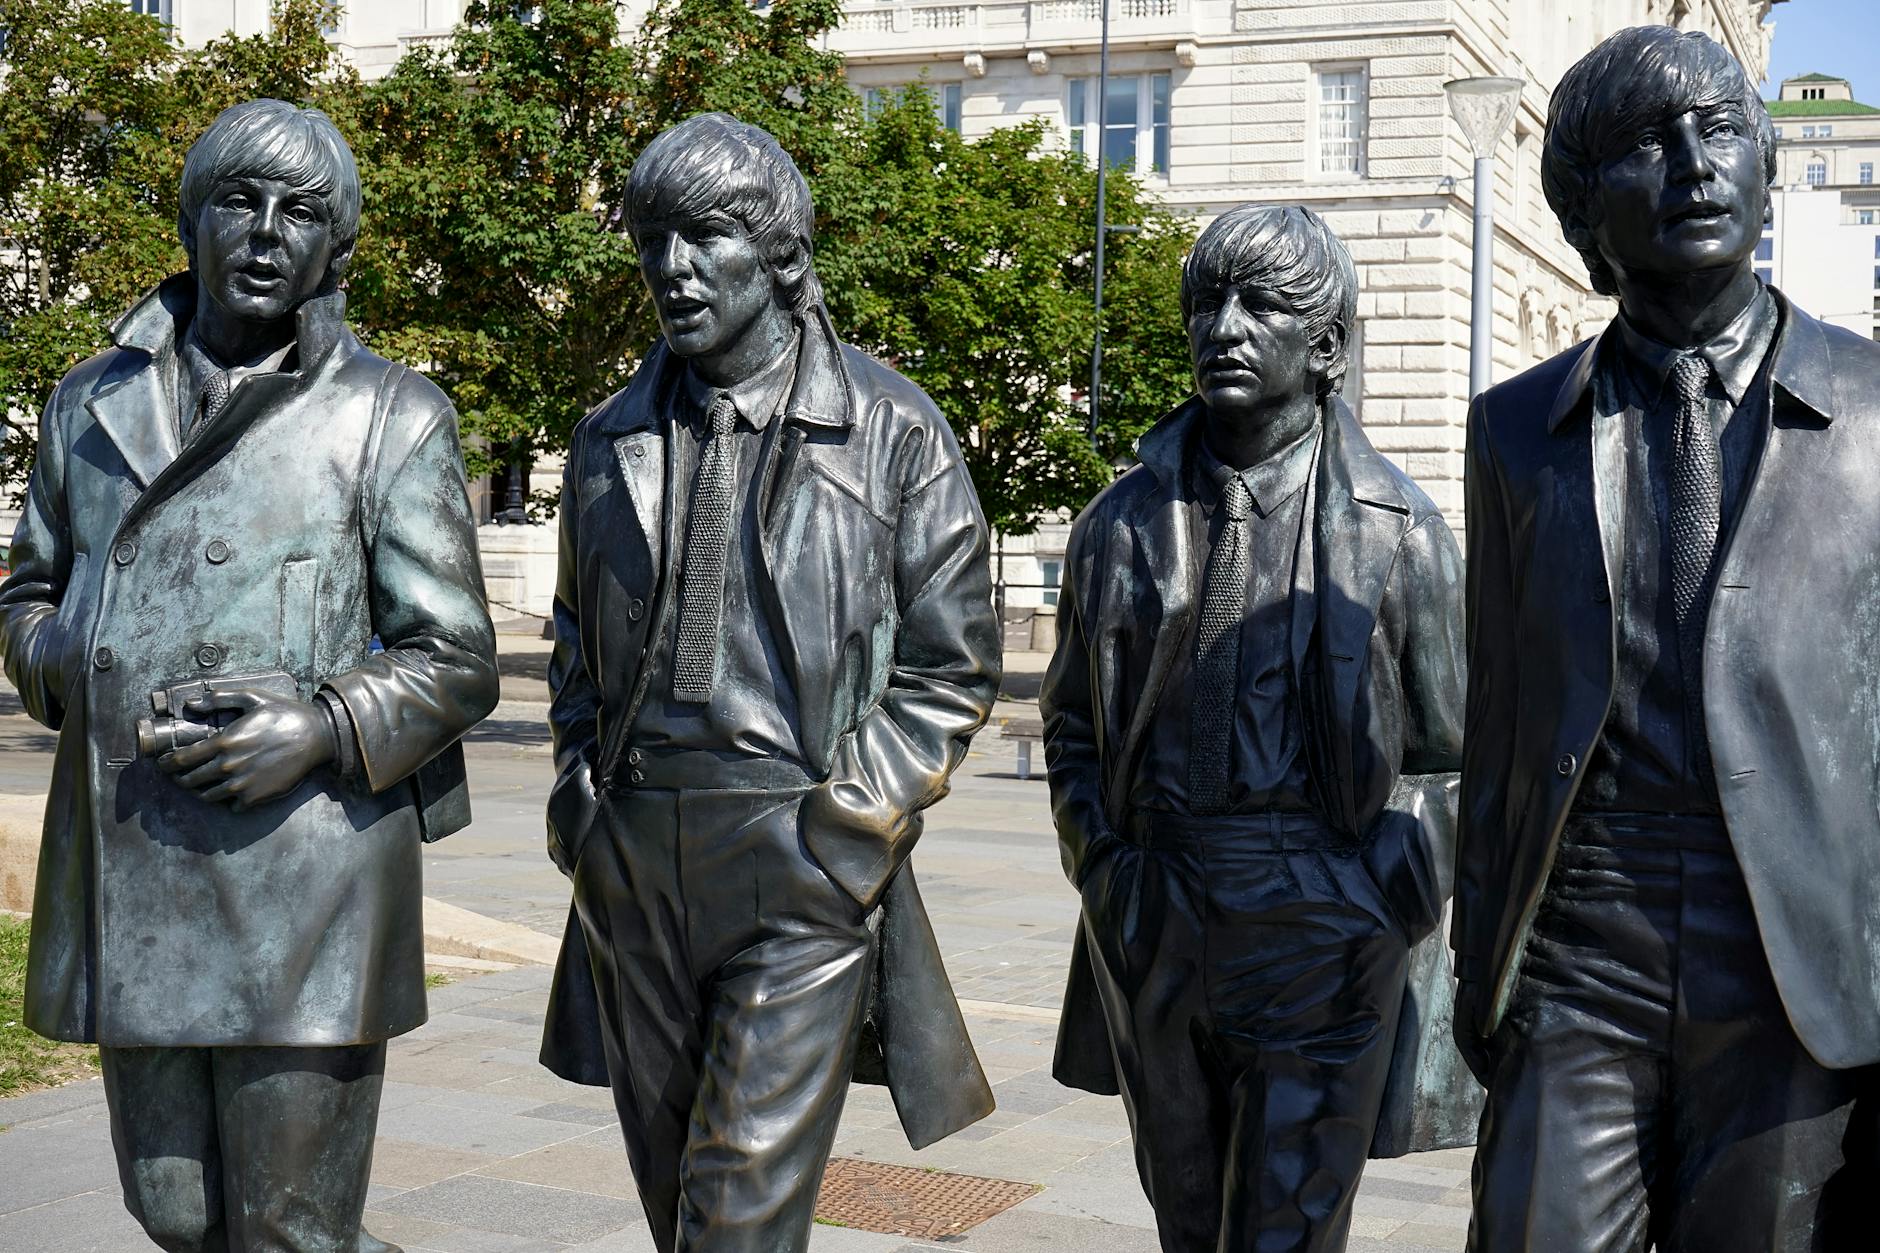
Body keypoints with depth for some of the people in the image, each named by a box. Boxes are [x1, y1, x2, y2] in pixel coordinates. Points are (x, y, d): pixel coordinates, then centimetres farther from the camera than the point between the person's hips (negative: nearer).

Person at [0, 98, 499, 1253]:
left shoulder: (392, 418, 0)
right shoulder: (94, 403, 13)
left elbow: (457, 661, -1)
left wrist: (323, 729, -17)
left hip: (305, 877, -5)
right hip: (127, 879, 5)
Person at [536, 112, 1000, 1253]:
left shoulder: (893, 430, -3)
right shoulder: (614, 438, 11)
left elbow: (953, 662, -1)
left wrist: (855, 813, -9)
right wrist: (583, 785, 9)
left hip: (803, 860, -5)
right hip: (632, 859, 5)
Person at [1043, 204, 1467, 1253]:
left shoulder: (1397, 529, -2)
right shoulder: (1125, 523, 7)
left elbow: (1446, 758, 3)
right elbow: (1073, 725, 15)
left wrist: (1381, 914, -5)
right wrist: (1107, 875, 3)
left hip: (1319, 941, -3)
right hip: (1152, 937, 4)